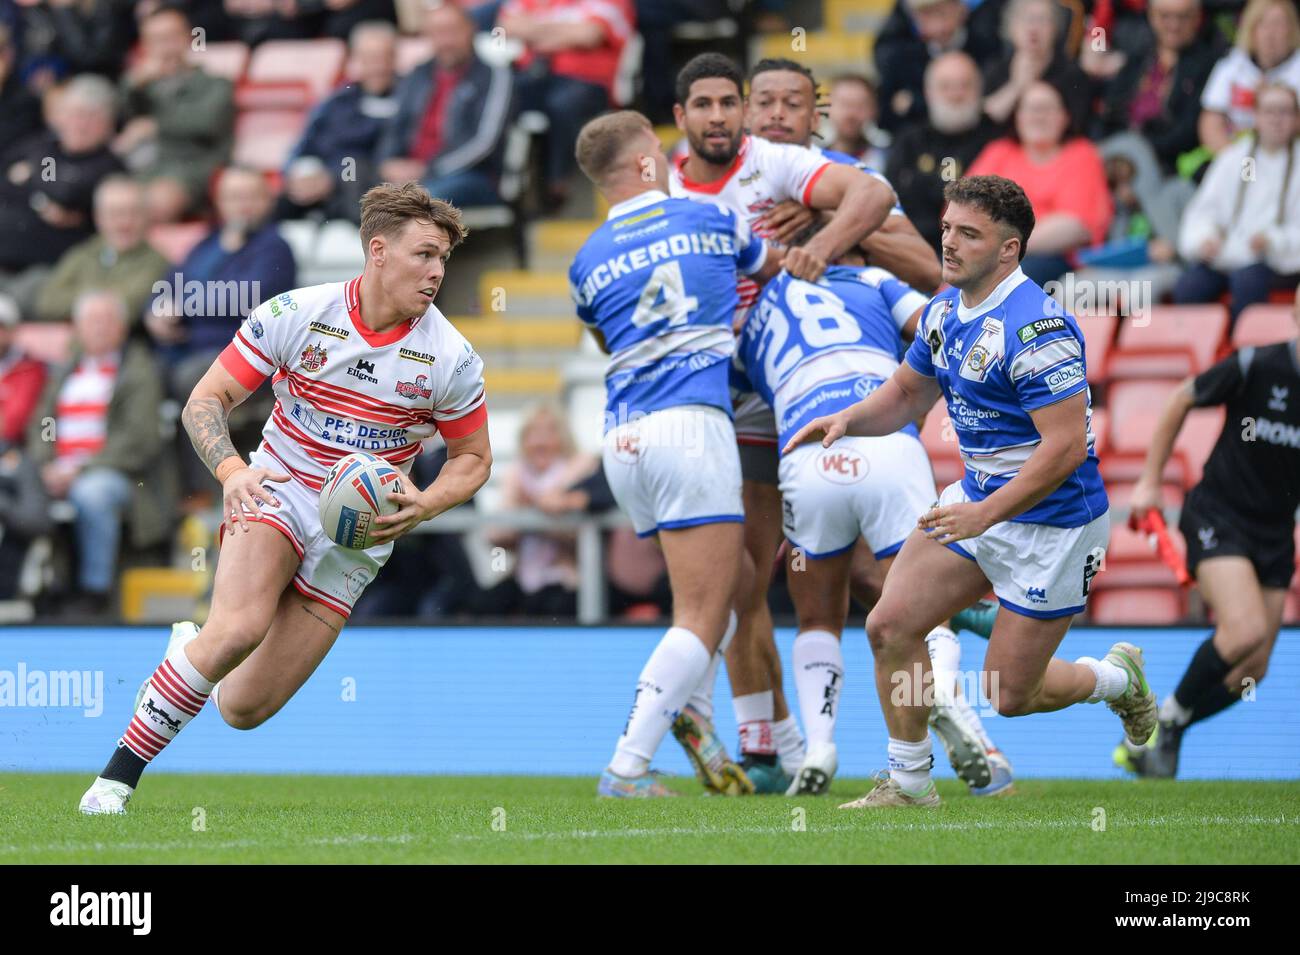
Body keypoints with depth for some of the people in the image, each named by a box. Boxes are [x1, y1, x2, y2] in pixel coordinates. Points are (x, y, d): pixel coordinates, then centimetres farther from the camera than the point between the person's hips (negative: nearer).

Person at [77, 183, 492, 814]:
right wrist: (231, 470, -24)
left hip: (359, 535, 2)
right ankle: (119, 774, -19)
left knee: (243, 709, -4)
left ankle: (192, 647, 33)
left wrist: (424, 507, -14)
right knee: (240, 626, -33)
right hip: (276, 495, -2)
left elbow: (472, 458, 6)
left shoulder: (451, 358, -7)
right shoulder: (294, 314, -10)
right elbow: (206, 400, -4)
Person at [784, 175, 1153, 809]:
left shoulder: (1035, 327, -26)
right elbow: (906, 394, 18)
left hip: (1052, 523, -8)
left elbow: (1066, 447, -27)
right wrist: (846, 420, -3)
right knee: (890, 626, -2)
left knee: (1010, 696, 0)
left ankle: (1118, 678, 30)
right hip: (979, 498, 8)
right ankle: (909, 782, 12)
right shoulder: (944, 312, 2)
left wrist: (985, 515, -28)